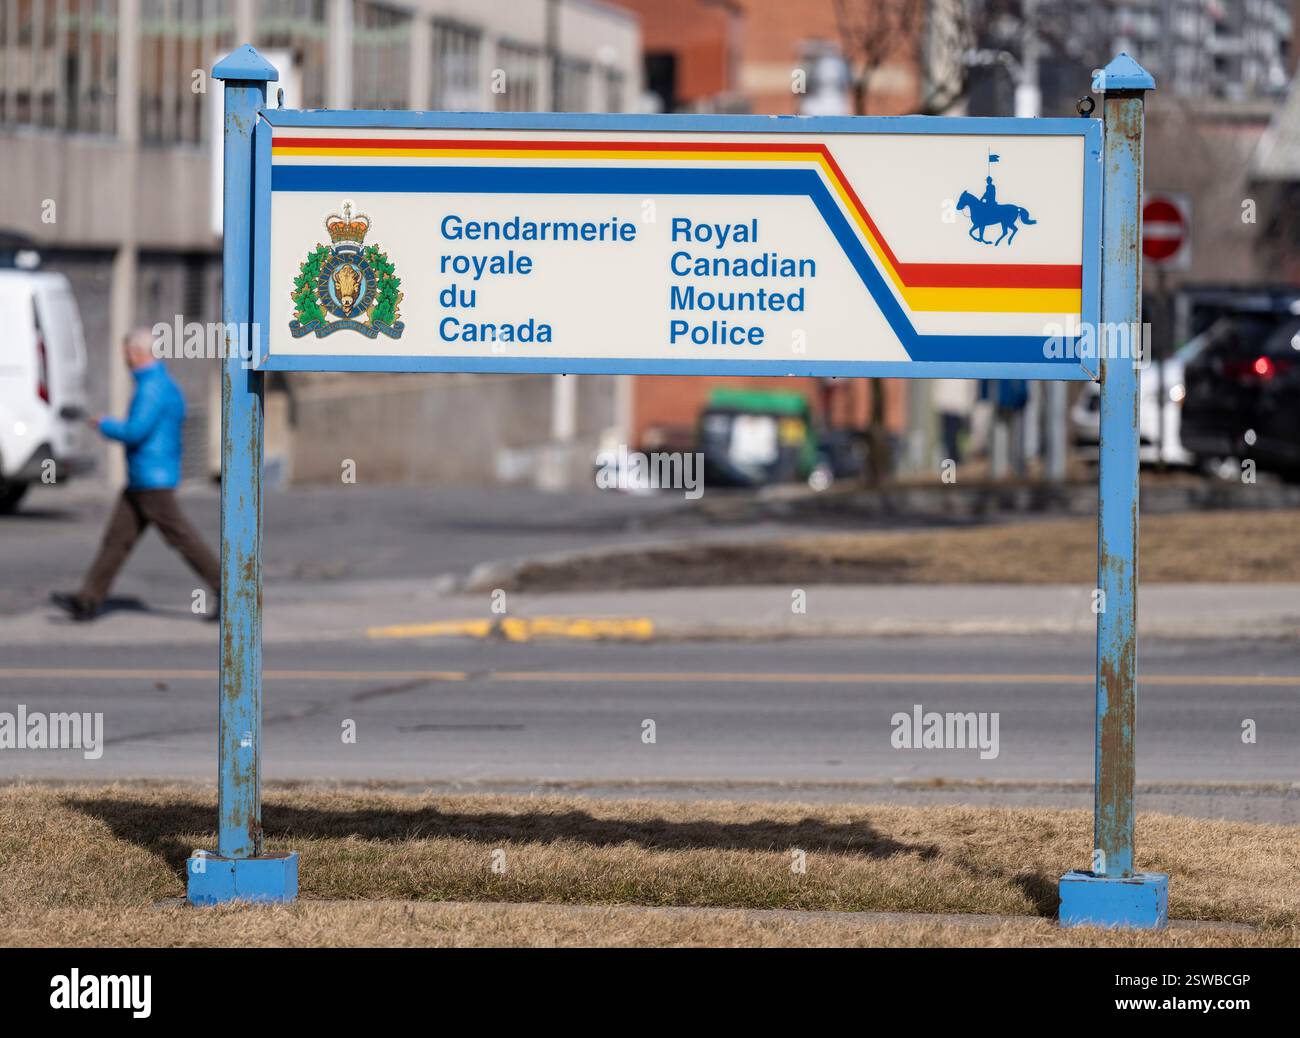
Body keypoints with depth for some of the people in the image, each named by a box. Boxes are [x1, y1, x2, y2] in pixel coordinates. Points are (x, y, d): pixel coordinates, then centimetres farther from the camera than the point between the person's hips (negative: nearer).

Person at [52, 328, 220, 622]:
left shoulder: (153, 388, -18)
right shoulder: (165, 384, 15)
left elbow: (135, 432, -24)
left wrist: (105, 425, -7)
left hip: (153, 481, -10)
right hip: (141, 479, 10)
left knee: (181, 537, -6)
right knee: (117, 537, 7)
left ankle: (225, 588, 0)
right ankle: (88, 600, 6)